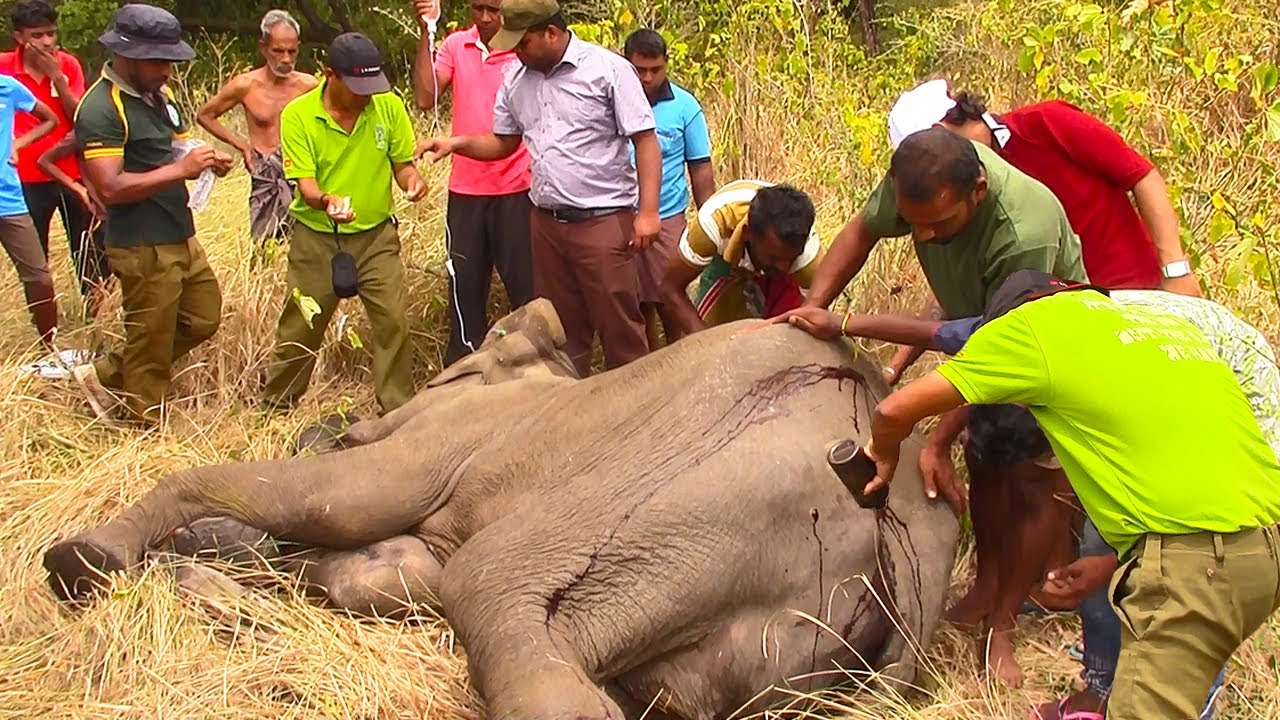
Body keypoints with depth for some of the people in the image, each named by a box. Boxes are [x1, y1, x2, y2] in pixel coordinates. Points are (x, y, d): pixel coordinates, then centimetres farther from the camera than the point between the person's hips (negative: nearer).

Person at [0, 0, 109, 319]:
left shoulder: (68, 64, -1)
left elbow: (80, 117, -8)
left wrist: (57, 76, -17)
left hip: (73, 174, 1)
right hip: (27, 179, -1)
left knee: (91, 254, 7)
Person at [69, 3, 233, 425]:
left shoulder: (158, 94, 11)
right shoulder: (101, 108, -18)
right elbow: (110, 187, -26)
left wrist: (208, 162, 0)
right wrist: (181, 169, -26)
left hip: (181, 237, 9)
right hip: (142, 247, -9)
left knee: (203, 319, 18)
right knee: (151, 345, 3)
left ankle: (107, 376, 27)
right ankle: (147, 429, 21)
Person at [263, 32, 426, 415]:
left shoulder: (389, 106, -7)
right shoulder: (298, 115, -13)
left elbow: (402, 164, 1)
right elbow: (305, 183, -16)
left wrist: (413, 179, -22)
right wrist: (326, 200, -38)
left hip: (376, 235, 1)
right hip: (317, 237, -1)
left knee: (393, 320, -6)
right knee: (302, 325, 9)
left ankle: (399, 409, 9)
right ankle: (275, 405, 29)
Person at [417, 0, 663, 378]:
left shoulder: (608, 70, -10)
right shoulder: (516, 81, 8)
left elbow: (646, 141, -10)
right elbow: (503, 142, 19)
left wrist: (647, 212, -17)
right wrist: (458, 143, 0)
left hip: (604, 220, -6)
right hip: (546, 222, 6)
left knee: (619, 325, 1)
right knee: (562, 327, 15)